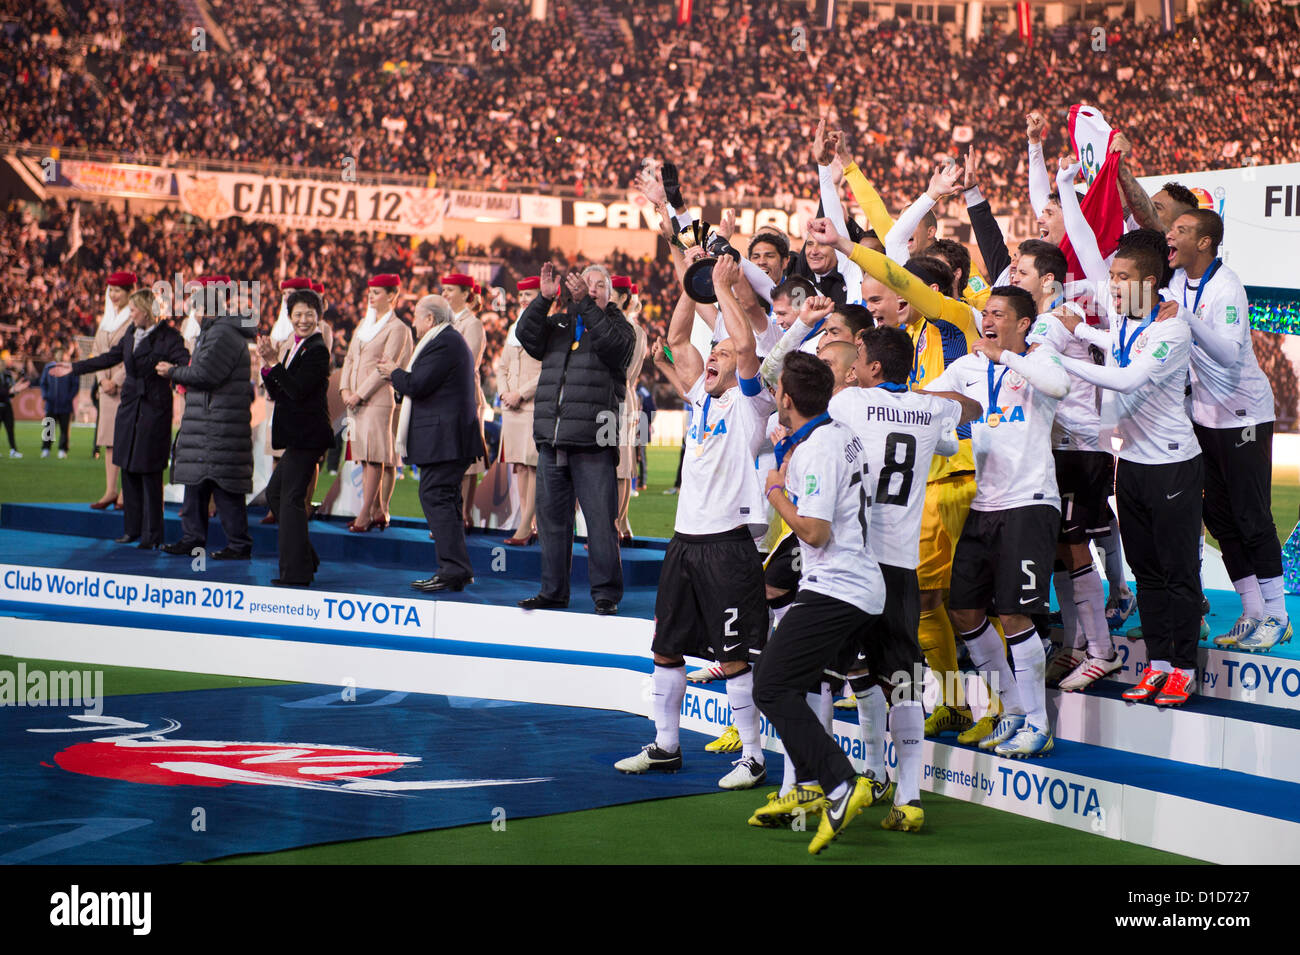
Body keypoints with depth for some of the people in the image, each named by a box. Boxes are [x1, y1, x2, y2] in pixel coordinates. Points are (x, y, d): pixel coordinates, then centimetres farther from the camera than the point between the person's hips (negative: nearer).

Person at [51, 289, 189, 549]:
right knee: (128, 470, 9)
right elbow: (110, 358, 23)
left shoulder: (168, 337, -9)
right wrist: (74, 368, 28)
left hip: (154, 410, -7)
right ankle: (132, 529, 17)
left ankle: (151, 535, 2)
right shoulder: (132, 334, 12)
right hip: (129, 407, 7)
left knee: (149, 473, -4)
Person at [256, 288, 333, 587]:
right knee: (274, 494, 16)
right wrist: (268, 365, -1)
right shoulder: (296, 349, 17)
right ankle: (305, 561, 22)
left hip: (307, 436, -10)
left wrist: (275, 363, -19)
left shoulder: (316, 350, -12)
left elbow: (298, 390, -21)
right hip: (298, 437, 10)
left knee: (291, 498, -8)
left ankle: (296, 571, -3)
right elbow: (278, 393, 14)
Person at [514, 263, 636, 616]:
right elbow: (527, 336, 2)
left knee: (600, 519, -6)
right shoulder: (558, 323, 18)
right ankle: (553, 590, 17)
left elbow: (612, 344, -14)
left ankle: (606, 594, 0)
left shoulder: (618, 325, 8)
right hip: (551, 441, 4)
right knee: (551, 518, 8)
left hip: (593, 444, -4)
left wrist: (586, 303, -20)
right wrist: (545, 298, -10)